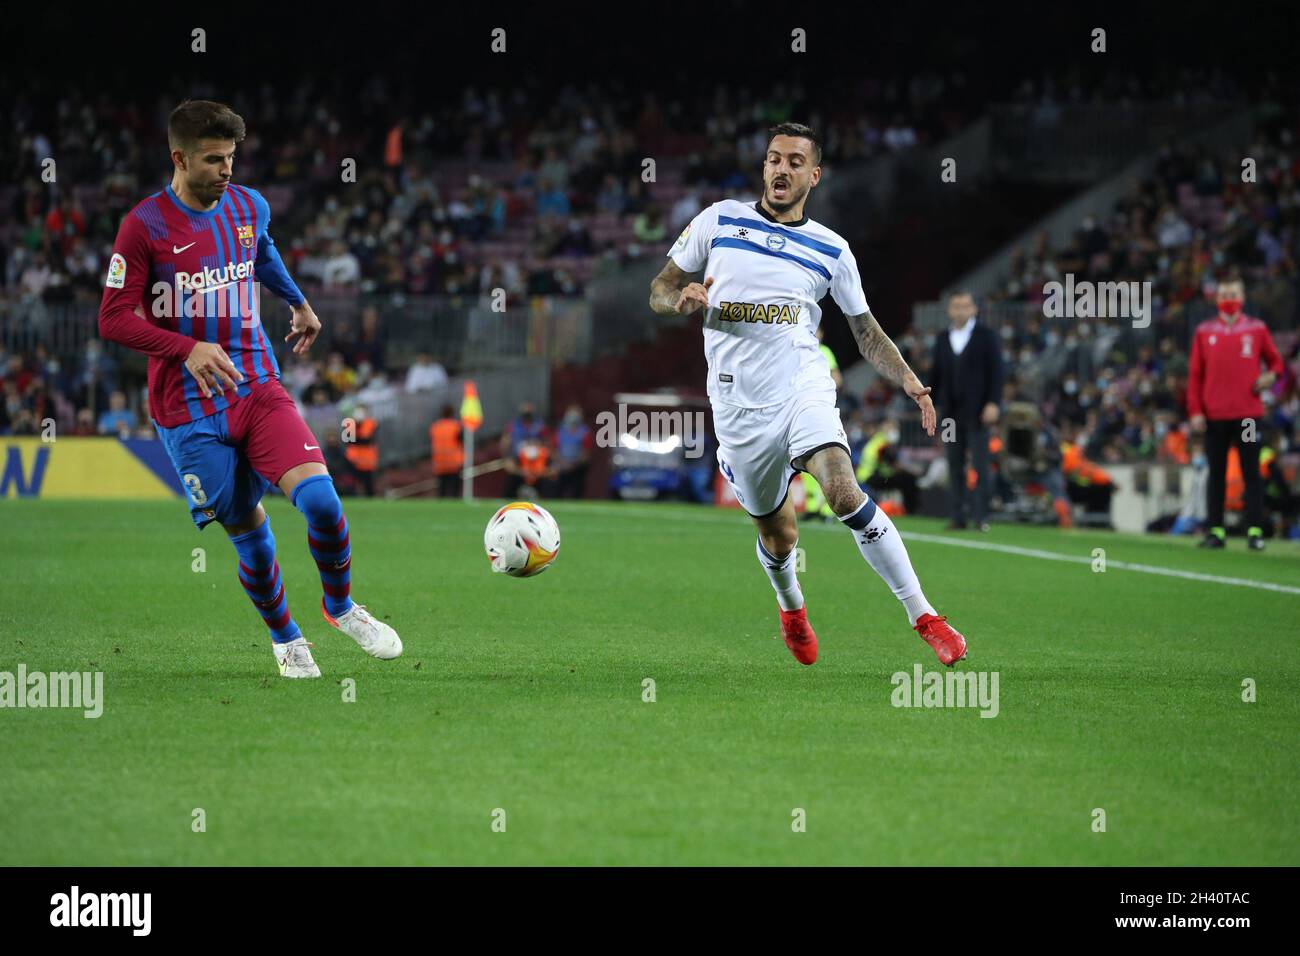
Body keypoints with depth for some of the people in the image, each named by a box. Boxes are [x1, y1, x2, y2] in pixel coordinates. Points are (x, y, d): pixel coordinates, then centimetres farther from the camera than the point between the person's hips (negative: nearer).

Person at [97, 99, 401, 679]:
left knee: (319, 497, -17)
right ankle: (284, 637, 26)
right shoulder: (145, 225, -10)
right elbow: (113, 319, -10)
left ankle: (340, 606, 9)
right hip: (188, 409, -3)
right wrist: (188, 348, -23)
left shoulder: (249, 207, 6)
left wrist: (299, 304, 40)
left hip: (258, 389, 3)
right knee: (246, 530, 0)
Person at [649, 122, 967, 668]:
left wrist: (908, 381, -3)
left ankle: (922, 616, -23)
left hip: (803, 387, -1)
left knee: (843, 492, -26)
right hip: (738, 402, 1)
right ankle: (791, 607, 43)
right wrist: (683, 298, -15)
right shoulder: (719, 220, 6)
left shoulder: (830, 250, 8)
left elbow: (865, 330, 14)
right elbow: (660, 291, 10)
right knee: (777, 534, 8)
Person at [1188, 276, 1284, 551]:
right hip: (1214, 415, 1)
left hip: (1249, 412, -1)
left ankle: (1255, 531, -4)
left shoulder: (1257, 329, 7)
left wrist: (1271, 375, -8)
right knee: (1216, 474, 3)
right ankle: (1215, 530, 6)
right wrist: (1195, 411, -1)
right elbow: (1195, 375, 6)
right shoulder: (1204, 331, 7)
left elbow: (1275, 360, 15)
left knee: (1251, 473, -2)